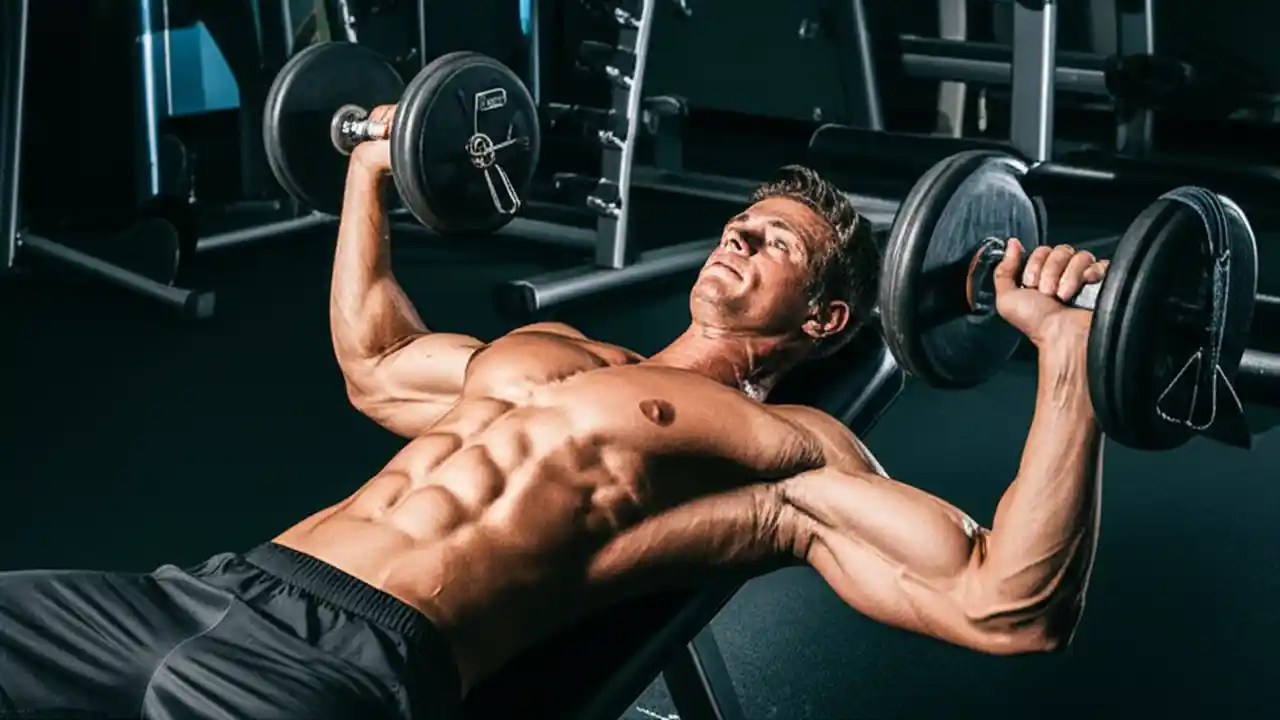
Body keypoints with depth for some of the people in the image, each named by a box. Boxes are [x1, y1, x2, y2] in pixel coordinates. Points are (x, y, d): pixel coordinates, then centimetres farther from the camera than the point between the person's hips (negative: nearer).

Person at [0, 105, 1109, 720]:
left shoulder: (787, 451, 7)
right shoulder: (551, 348, 30)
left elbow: (1010, 609, -5)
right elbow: (373, 367, 45)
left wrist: (1068, 345, -11)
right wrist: (369, 172, 48)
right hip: (222, 588, 8)